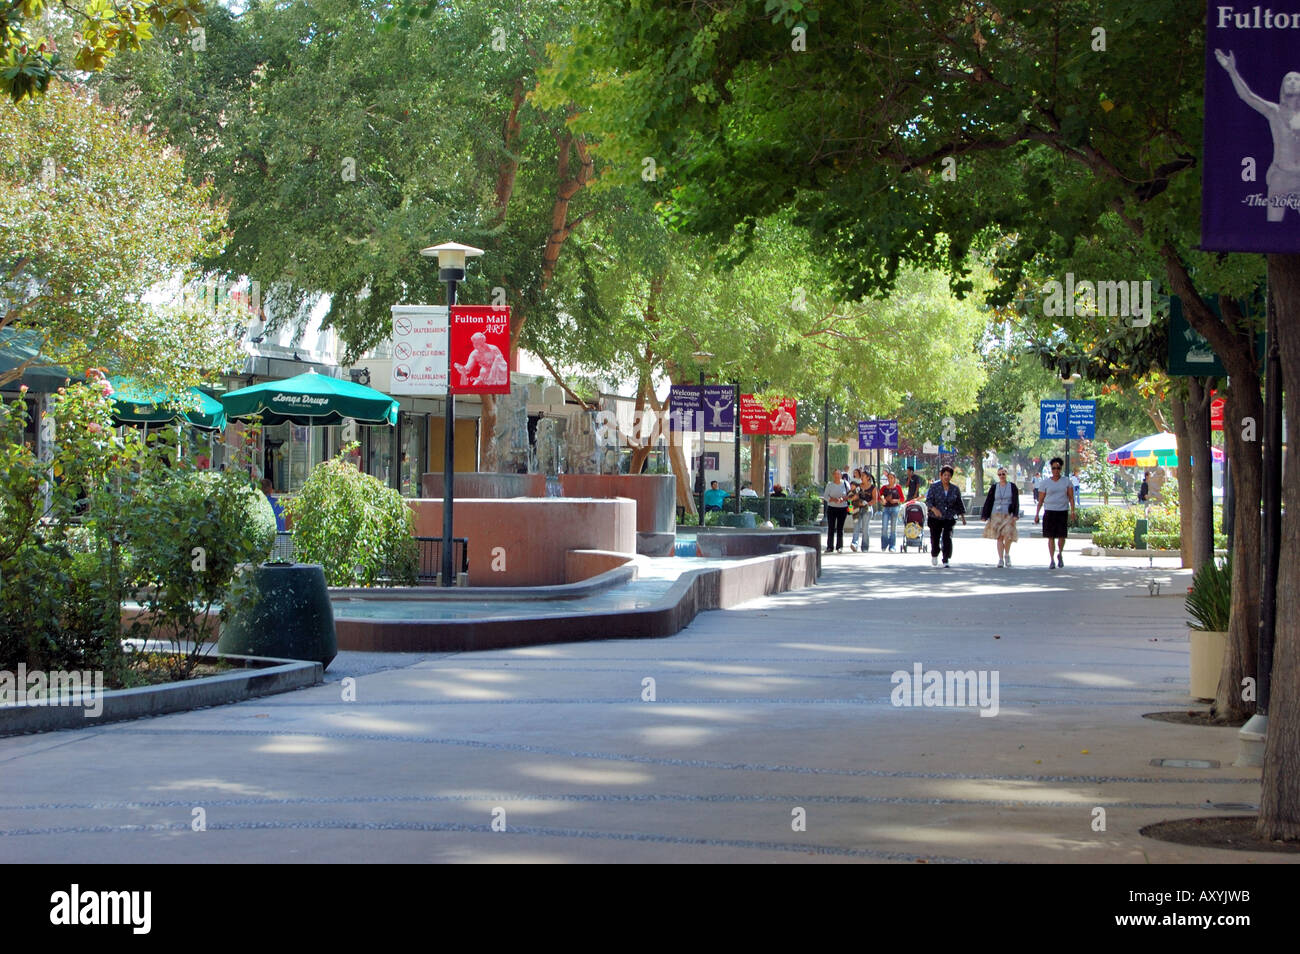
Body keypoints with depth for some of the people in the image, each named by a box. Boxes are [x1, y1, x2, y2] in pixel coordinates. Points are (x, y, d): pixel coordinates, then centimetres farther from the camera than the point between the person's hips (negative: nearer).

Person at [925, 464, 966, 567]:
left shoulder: (955, 489, 7)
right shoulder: (934, 487, -1)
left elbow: (959, 504, 16)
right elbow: (928, 501, -8)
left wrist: (963, 517, 17)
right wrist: (934, 509, -26)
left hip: (949, 519, 1)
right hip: (935, 519, -1)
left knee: (947, 538, -15)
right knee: (935, 539, 6)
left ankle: (946, 561, -11)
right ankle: (934, 556, 36)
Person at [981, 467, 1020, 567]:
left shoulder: (1012, 487, 4)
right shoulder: (994, 487, 8)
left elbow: (1016, 502, 1)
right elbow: (988, 501, 9)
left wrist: (1015, 515, -9)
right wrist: (984, 516, 4)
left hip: (1008, 515, -2)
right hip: (996, 515, 2)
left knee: (1008, 536, -13)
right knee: (999, 537, -1)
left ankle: (1007, 555, 12)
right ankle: (1000, 559, 4)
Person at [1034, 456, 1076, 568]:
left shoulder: (1066, 482, 8)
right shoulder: (1046, 483, 6)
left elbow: (1071, 497, 5)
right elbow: (1040, 500, 7)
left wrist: (1072, 511, -7)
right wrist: (1037, 514, 3)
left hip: (1063, 512, 0)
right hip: (1049, 512, 0)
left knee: (1062, 536, -4)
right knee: (1051, 537, -2)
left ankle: (1060, 554, 23)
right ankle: (1052, 560, 5)